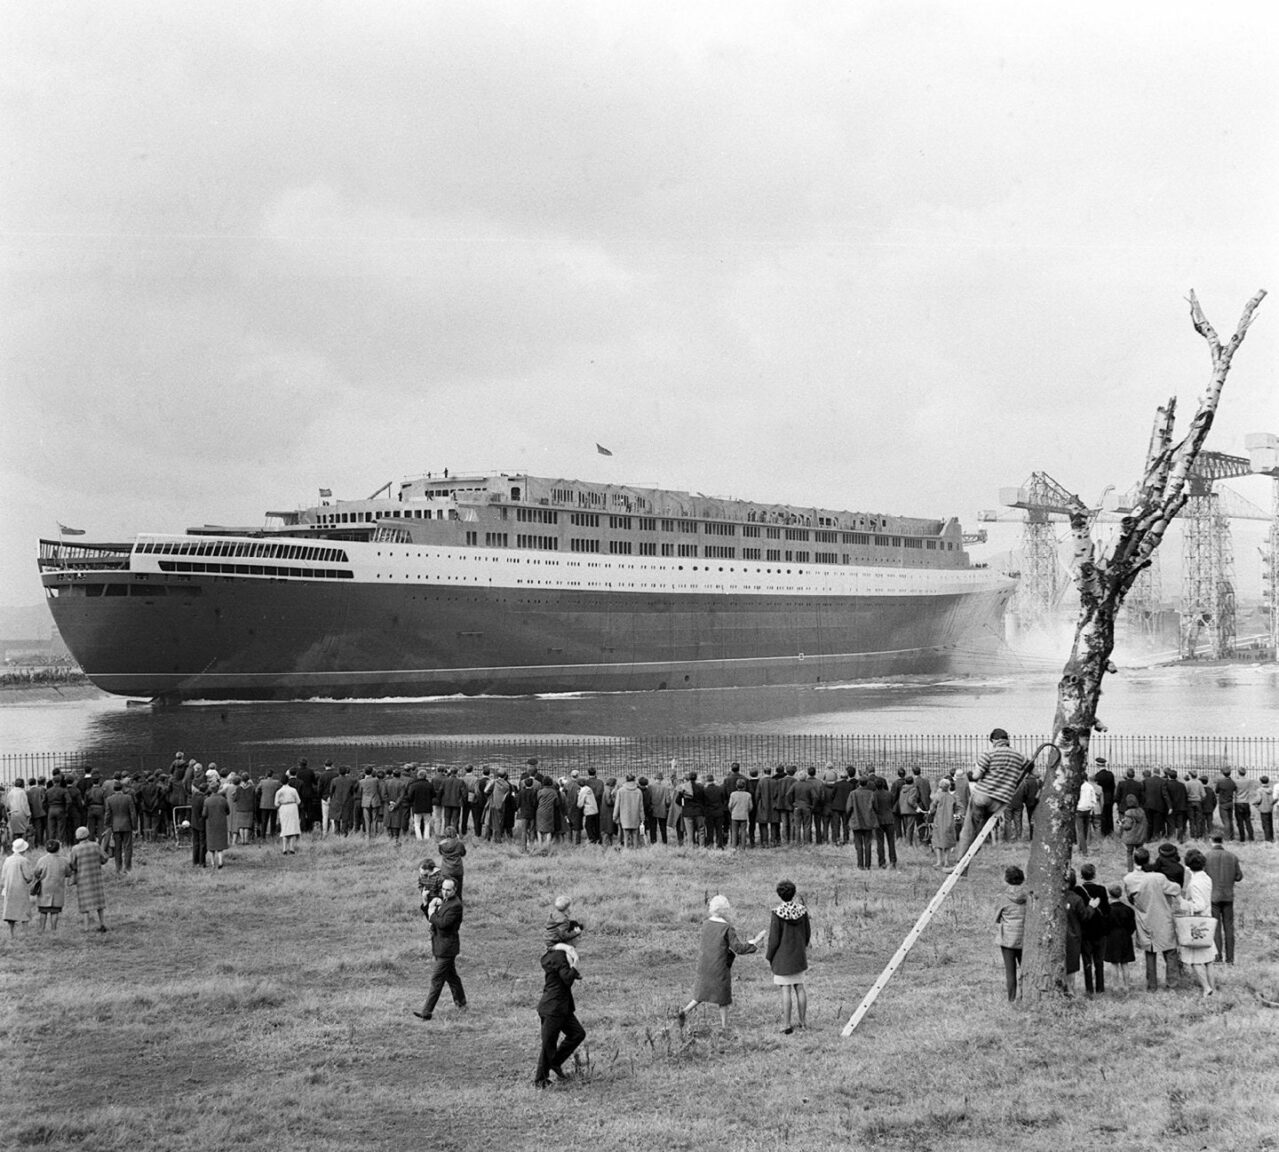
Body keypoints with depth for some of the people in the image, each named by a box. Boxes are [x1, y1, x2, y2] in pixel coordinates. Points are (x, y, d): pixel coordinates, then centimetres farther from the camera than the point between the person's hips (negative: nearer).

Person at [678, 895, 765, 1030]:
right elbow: (738, 948, -16)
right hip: (720, 968, -5)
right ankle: (724, 1025, 14)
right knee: (723, 995, 10)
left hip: (704, 966, 5)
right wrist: (755, 941, -8)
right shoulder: (727, 928, -15)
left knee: (704, 992, 20)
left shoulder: (706, 925, 2)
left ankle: (685, 1011, 6)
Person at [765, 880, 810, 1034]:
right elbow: (807, 933, 6)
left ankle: (788, 1025, 2)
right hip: (799, 956, 5)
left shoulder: (777, 914, -17)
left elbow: (774, 939, -15)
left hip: (783, 957, -5)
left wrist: (769, 957, -1)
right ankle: (801, 1021, 21)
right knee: (799, 987, 14)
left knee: (786, 990, -1)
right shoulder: (802, 911, -4)